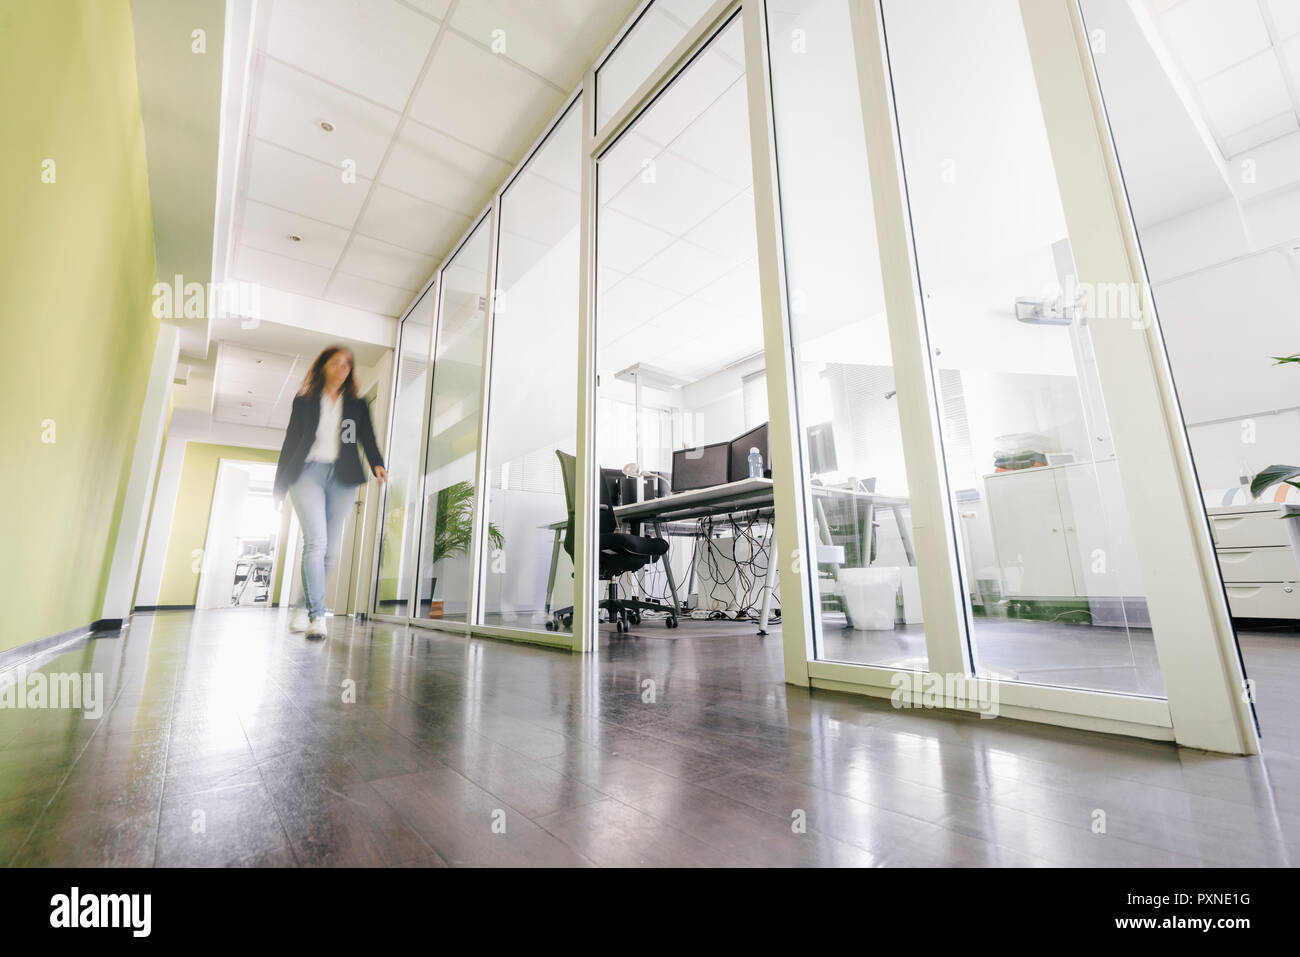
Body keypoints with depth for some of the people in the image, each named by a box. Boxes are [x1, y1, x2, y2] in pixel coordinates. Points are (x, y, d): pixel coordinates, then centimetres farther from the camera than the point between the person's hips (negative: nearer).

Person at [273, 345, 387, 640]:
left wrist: (377, 464, -15)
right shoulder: (304, 401, 13)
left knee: (329, 549, 3)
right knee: (316, 541, -17)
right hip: (307, 472, -2)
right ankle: (317, 616, -16)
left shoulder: (358, 405, 16)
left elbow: (368, 439, 7)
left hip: (342, 477, 2)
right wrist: (280, 485, 9)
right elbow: (290, 442, 12)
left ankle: (305, 607, 20)